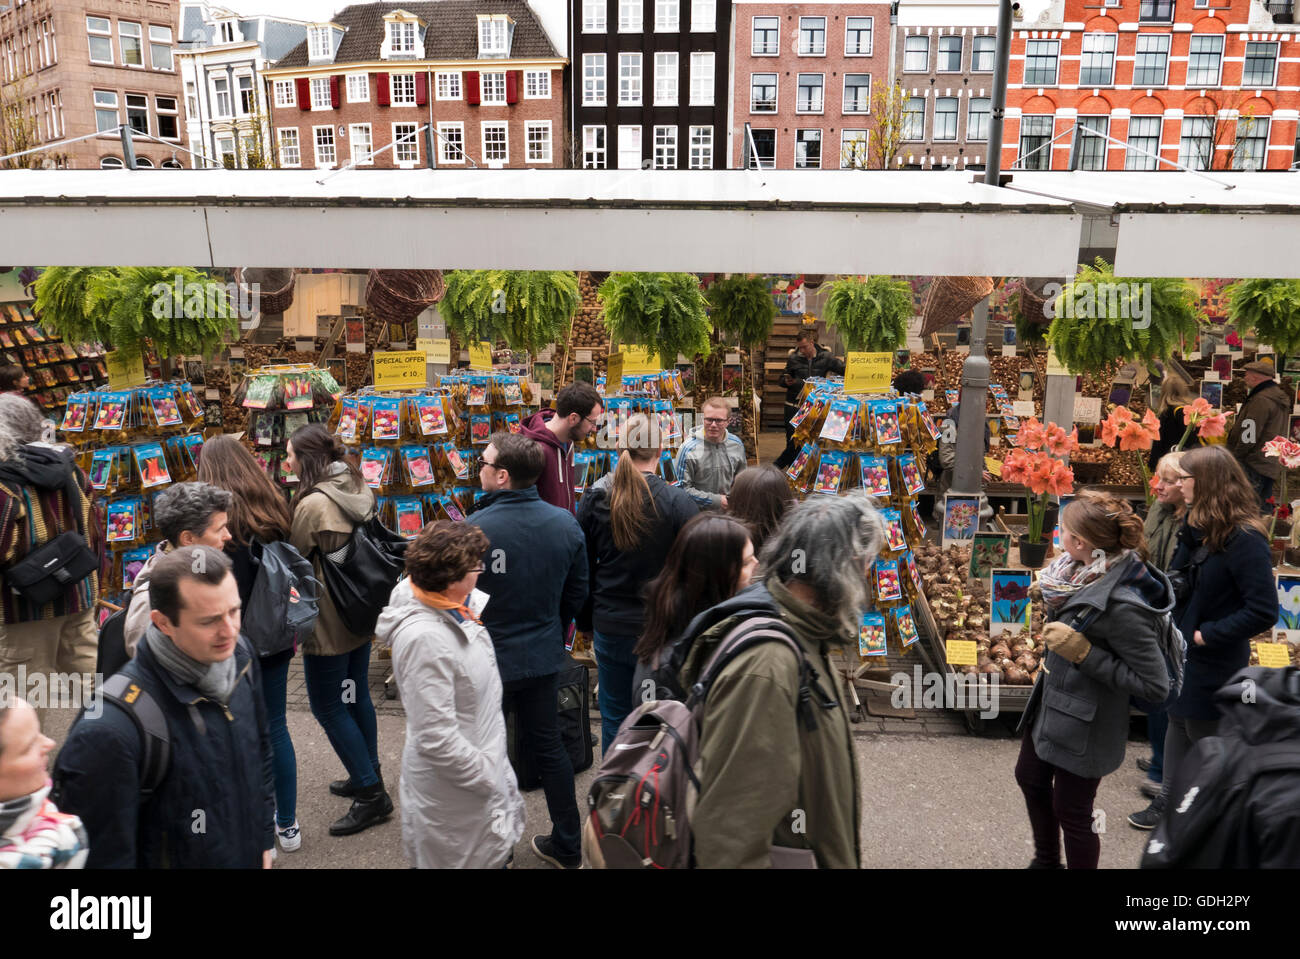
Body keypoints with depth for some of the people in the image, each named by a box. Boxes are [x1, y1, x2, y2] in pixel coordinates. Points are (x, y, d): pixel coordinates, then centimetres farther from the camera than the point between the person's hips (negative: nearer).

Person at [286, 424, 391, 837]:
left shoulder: (312, 504, -22)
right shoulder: (359, 489, 3)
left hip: (328, 622, -8)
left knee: (327, 706, 3)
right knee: (356, 695, 19)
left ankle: (370, 794, 7)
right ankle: (368, 780, 32)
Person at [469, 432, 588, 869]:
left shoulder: (473, 530, -23)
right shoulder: (566, 524, -6)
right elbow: (577, 592, 5)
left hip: (487, 661, -5)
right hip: (544, 658, 5)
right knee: (548, 747, 18)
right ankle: (567, 846, 30)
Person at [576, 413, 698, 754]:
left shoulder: (595, 498, -5)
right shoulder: (678, 502, -15)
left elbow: (583, 569, 4)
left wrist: (586, 620, 15)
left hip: (610, 626, 3)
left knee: (614, 717, 16)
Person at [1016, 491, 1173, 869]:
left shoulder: (1122, 606, -33)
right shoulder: (1090, 572, -7)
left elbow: (1155, 686, -27)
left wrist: (1084, 653, -27)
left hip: (1082, 724, -10)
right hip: (1050, 702, 10)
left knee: (1070, 813, 11)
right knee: (1030, 777, 29)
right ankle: (1046, 861, 53)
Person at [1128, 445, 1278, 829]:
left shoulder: (1244, 539, -23)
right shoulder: (1198, 528, 2)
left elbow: (1263, 611, -26)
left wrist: (1205, 635, -21)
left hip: (1212, 664, -7)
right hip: (1181, 652, 8)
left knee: (1205, 738, 10)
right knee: (1178, 724, 19)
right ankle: (1169, 802, 35)